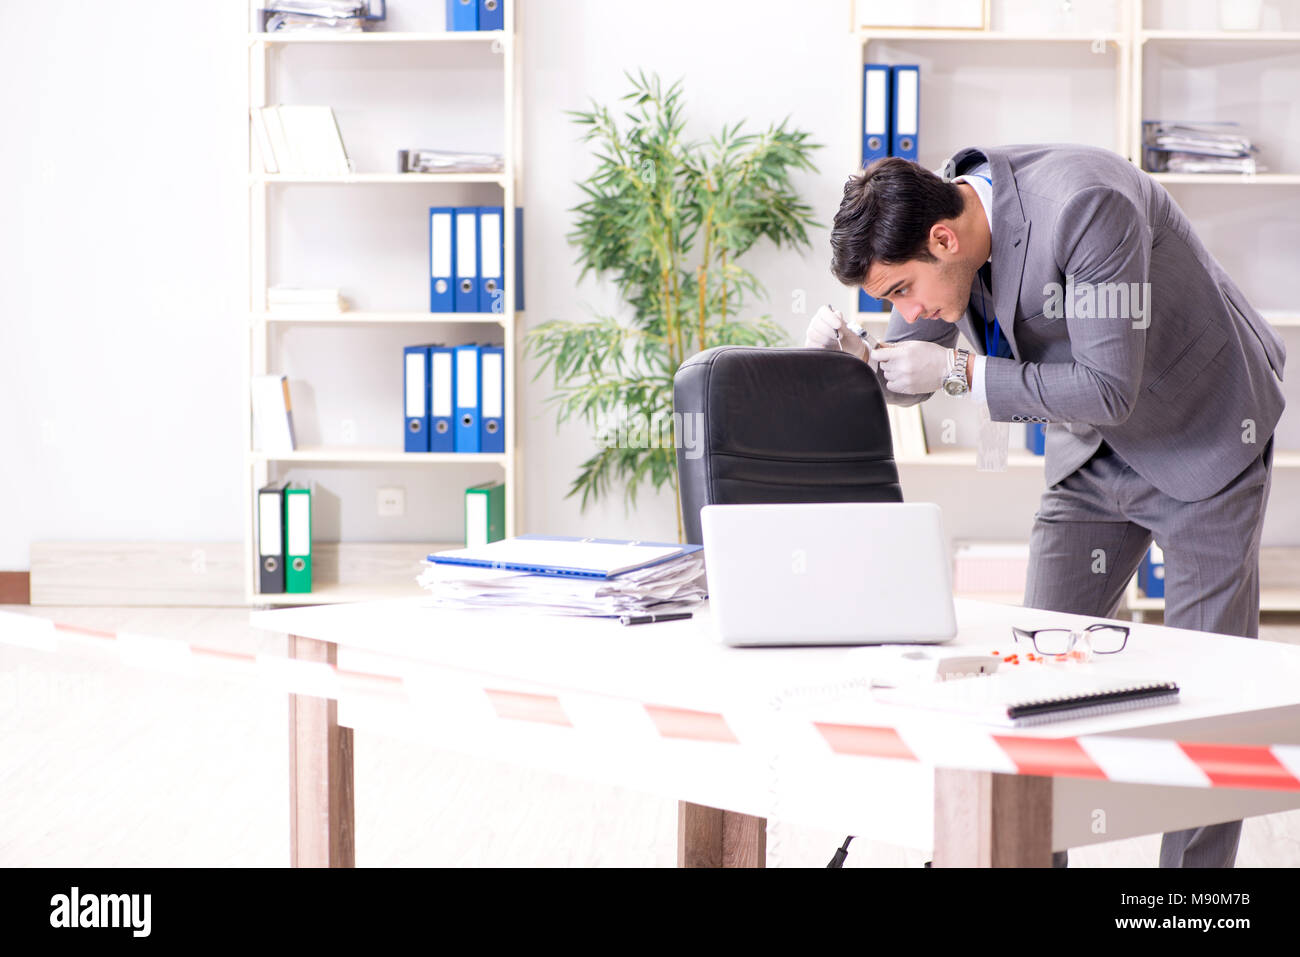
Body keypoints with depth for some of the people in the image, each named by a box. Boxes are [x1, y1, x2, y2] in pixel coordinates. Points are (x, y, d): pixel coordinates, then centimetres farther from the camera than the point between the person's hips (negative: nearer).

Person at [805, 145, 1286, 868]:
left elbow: (1109, 388, -31)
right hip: (1093, 455, 7)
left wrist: (961, 372, -30)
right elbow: (912, 378, 4)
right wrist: (856, 356, -18)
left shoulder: (1088, 207, -33)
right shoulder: (939, 224, -10)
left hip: (1202, 442, -7)